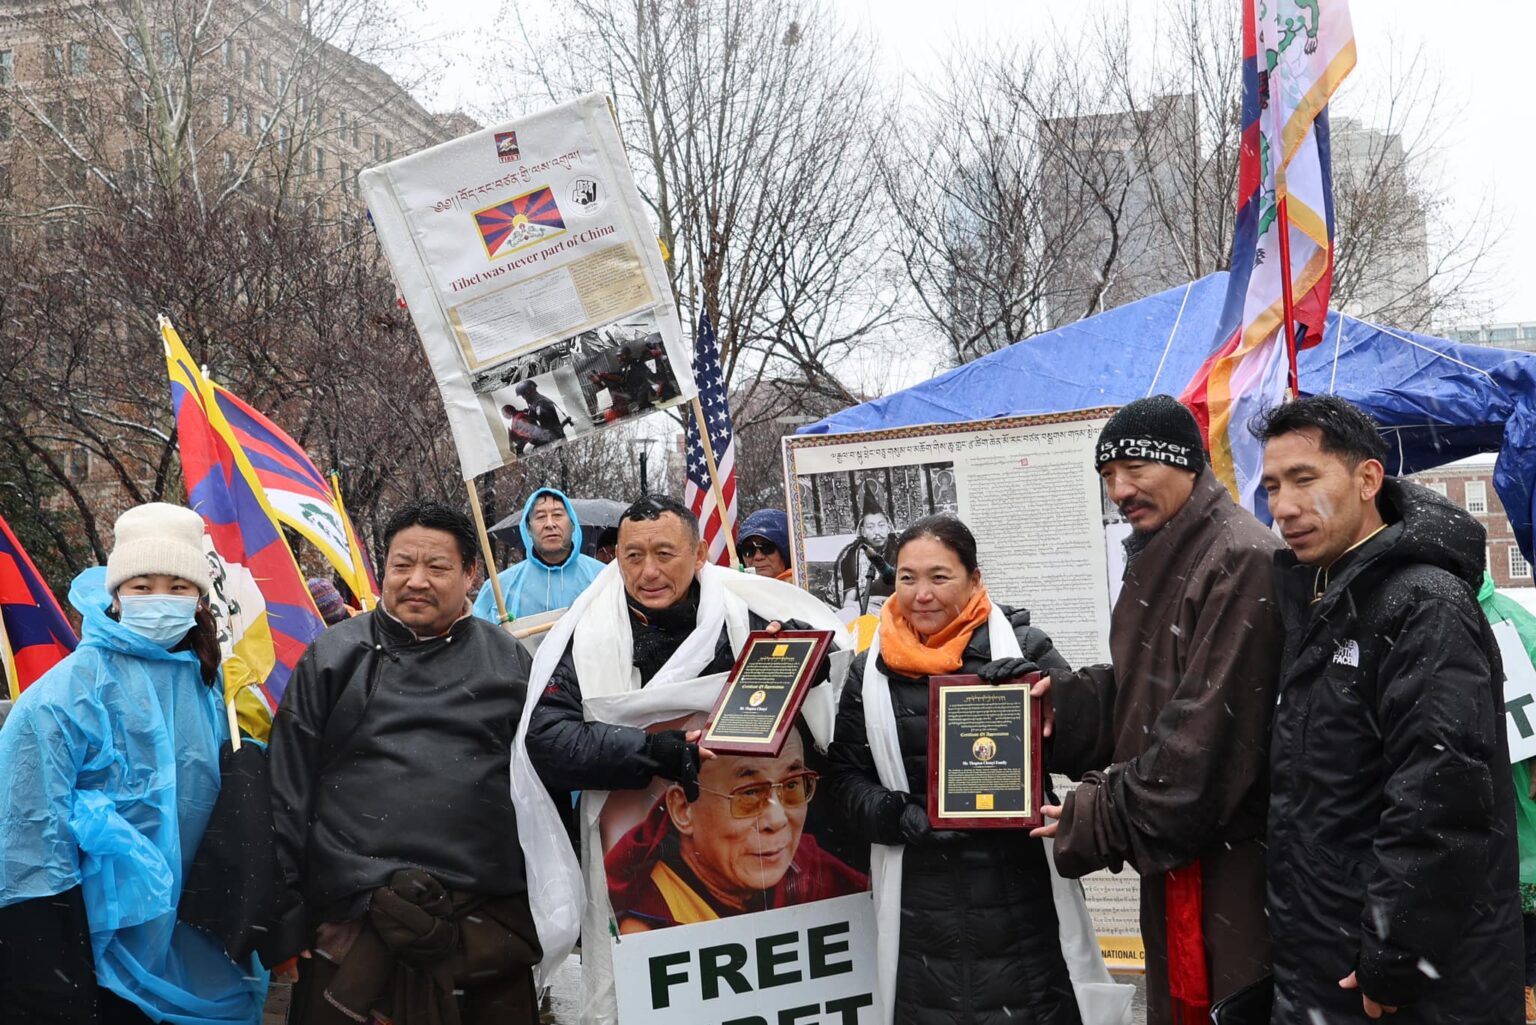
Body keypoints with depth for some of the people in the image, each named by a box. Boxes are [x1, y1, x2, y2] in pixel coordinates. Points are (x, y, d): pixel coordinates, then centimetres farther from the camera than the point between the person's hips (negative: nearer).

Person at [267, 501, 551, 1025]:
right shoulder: (334, 657, 6)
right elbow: (287, 795, 6)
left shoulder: (510, 662, 9)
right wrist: (282, 923, 2)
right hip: (352, 918, -1)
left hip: (491, 920, 1)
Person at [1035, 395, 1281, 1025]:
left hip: (1232, 854, -9)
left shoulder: (1242, 561, -18)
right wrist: (1064, 698, -3)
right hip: (1172, 846, 9)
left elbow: (1212, 725, -23)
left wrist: (1105, 816, -17)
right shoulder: (1158, 561, 13)